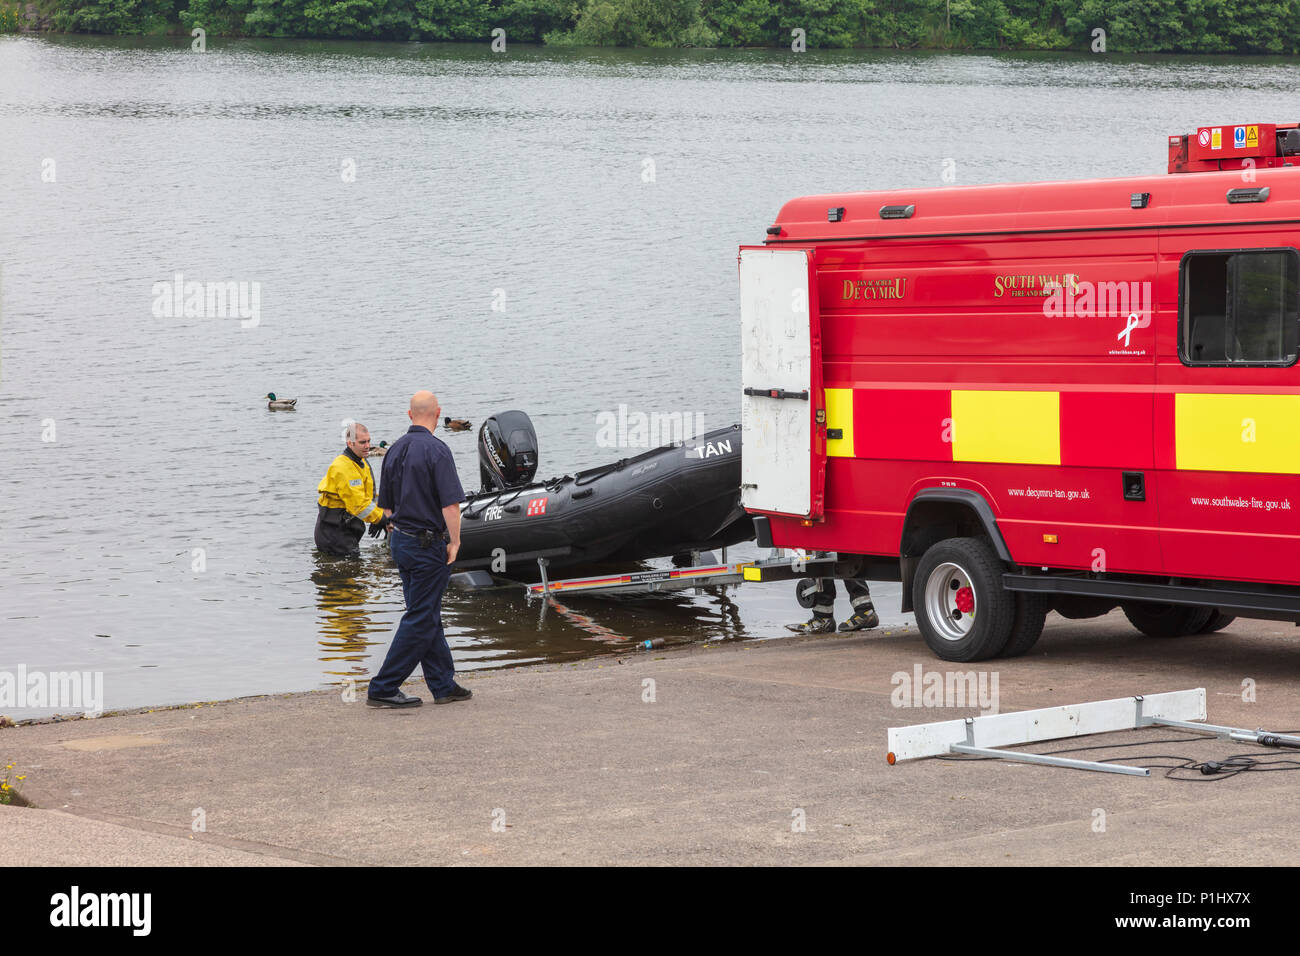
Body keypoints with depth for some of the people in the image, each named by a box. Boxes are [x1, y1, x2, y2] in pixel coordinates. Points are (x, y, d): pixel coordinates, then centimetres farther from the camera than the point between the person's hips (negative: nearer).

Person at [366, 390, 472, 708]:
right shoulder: (436, 450, -16)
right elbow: (450, 504, -20)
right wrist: (454, 542, -10)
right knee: (420, 620, -3)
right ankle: (383, 689, -4)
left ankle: (444, 685, 20)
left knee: (428, 616, 15)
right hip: (429, 545, -8)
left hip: (401, 541, 8)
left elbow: (387, 505, 16)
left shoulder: (395, 450, 8)